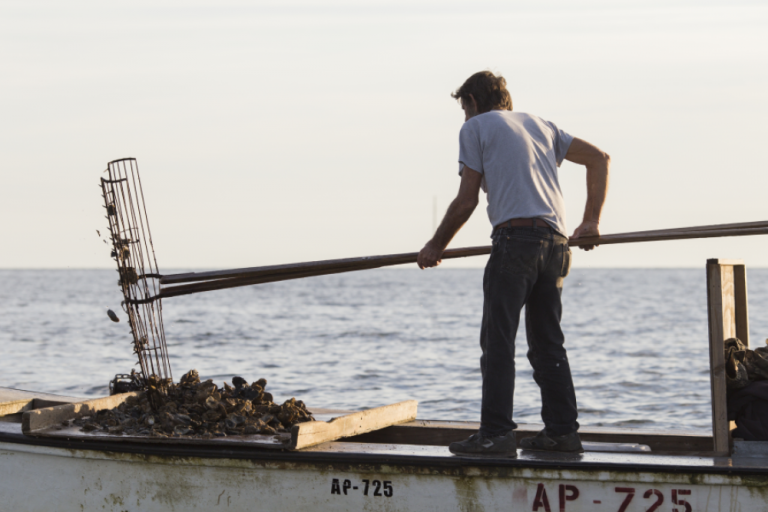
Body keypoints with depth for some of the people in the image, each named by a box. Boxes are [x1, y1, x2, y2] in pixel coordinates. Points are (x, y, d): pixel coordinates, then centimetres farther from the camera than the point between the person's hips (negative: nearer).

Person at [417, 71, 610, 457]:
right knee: (547, 342, 12)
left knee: (498, 339, -6)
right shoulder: (540, 125, 26)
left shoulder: (475, 127, 9)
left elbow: (467, 200, 3)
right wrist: (591, 222, 23)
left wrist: (436, 246, 14)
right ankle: (562, 431, 10)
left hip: (515, 238, -6)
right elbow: (599, 159, 24)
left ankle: (496, 434, -11)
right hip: (555, 243, 6)